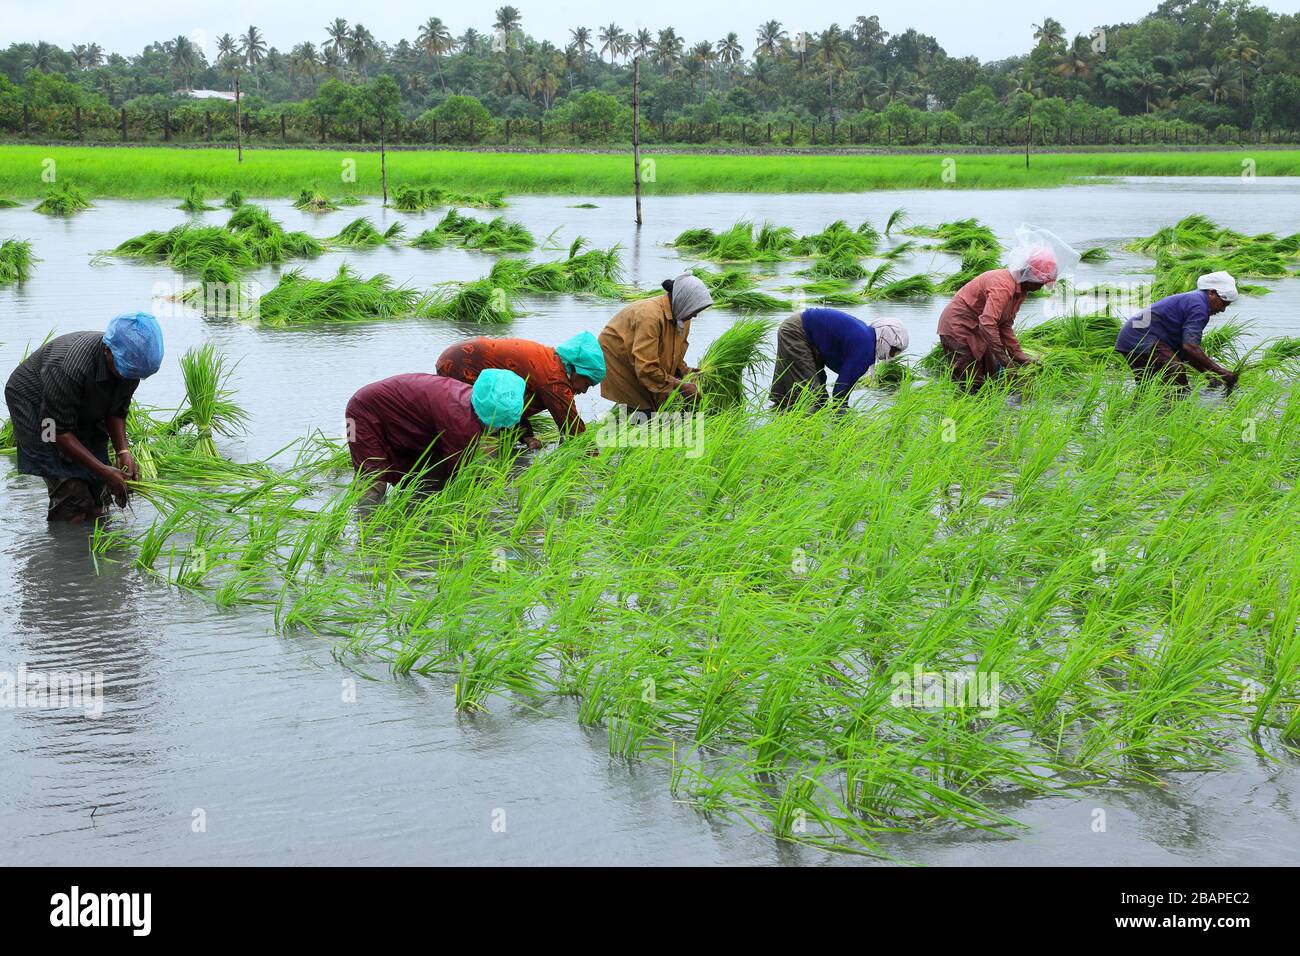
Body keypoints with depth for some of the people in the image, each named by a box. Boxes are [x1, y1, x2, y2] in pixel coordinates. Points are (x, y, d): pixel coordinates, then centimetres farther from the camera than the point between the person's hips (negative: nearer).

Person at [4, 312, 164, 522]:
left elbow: (117, 412, -4)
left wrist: (123, 452, -21)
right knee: (72, 492, -19)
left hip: (84, 414, 7)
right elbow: (59, 431, -31)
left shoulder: (131, 363, -19)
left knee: (97, 491, -1)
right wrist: (104, 471, -33)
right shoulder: (69, 370, -40)